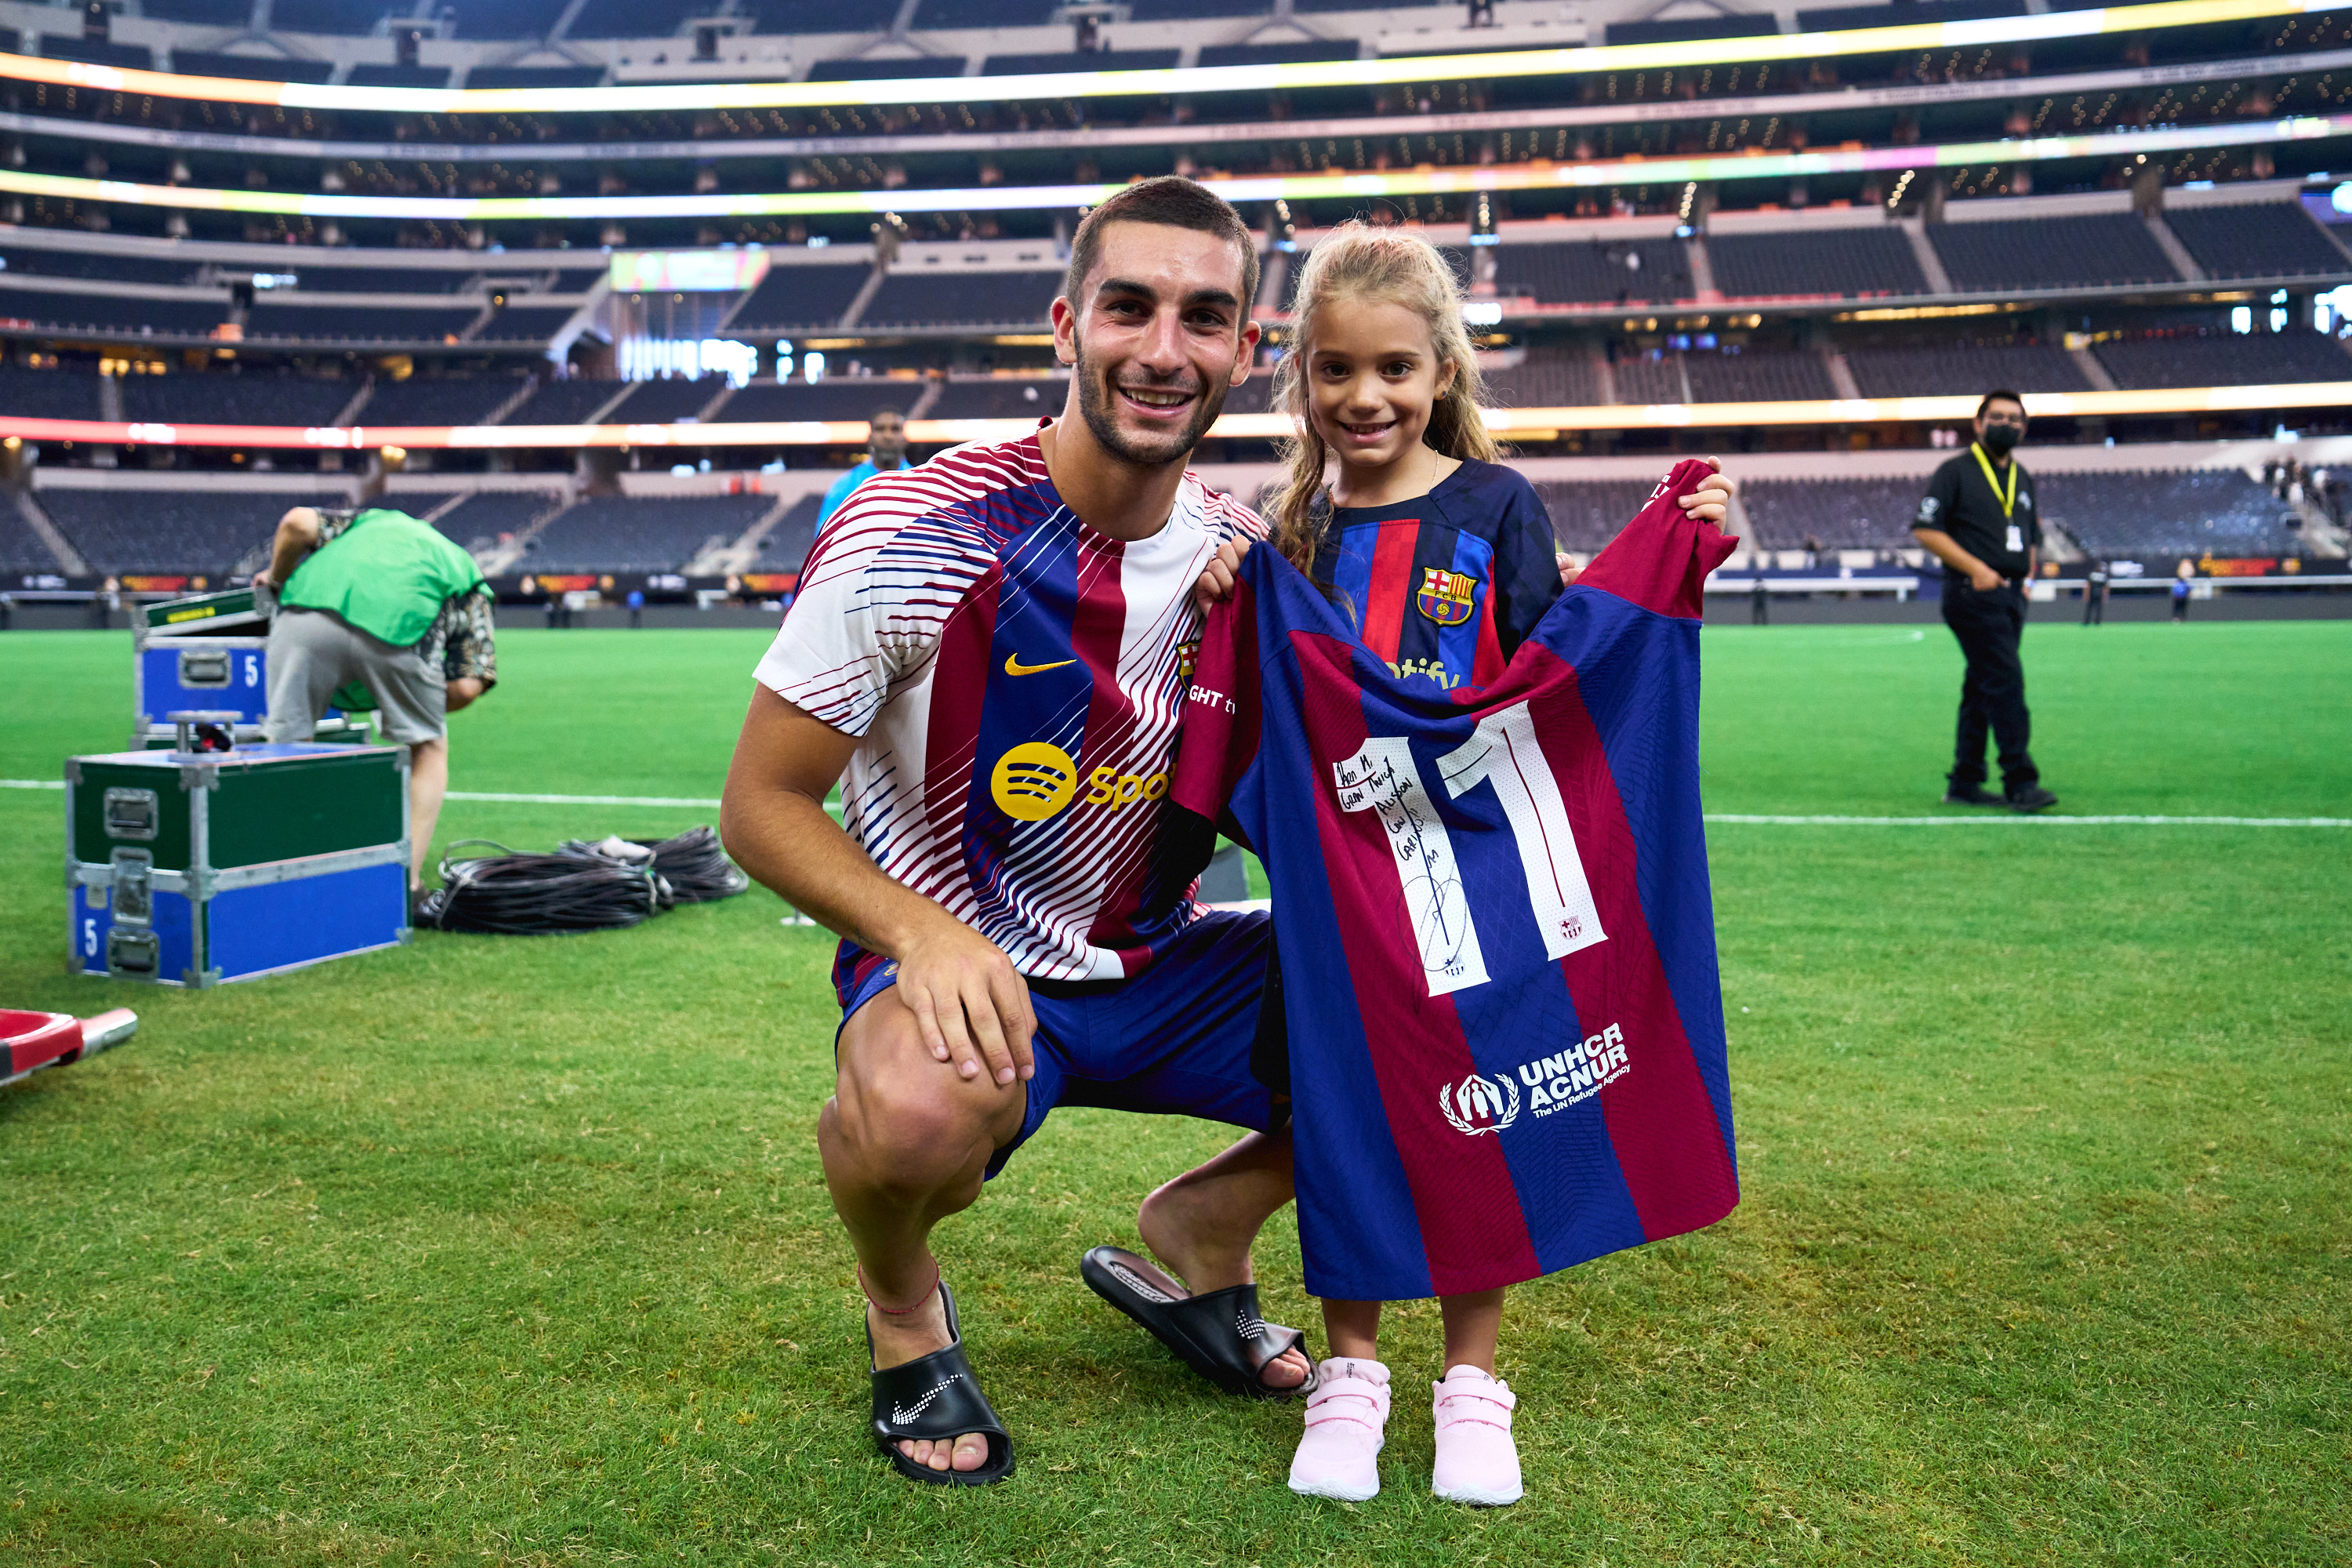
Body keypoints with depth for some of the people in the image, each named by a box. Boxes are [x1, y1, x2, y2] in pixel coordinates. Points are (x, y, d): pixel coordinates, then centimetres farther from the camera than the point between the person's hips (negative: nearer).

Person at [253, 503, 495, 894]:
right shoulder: (468, 578, 32)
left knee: (284, 742, 17)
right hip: (398, 625, -1)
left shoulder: (372, 518, 40)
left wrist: (275, 580, 35)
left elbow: (298, 522, 18)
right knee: (428, 746, 21)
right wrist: (402, 711, 35)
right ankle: (406, 884, 18)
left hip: (308, 611, 2)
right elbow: (467, 687, 18)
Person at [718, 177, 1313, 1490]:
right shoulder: (913, 535, -18)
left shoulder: (1243, 550, -3)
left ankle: (1202, 1230, 19)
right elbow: (764, 803, -13)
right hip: (955, 964, -5)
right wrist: (925, 932, -29)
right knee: (923, 1109, -39)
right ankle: (905, 1307, 1)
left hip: (1159, 961, 5)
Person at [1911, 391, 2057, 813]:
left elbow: (2030, 538, 29)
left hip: (2012, 595, 8)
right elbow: (1925, 529, -10)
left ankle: (1964, 784, 14)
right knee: (2006, 681, -15)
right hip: (1974, 594, -8)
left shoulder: (2022, 479, 20)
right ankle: (2020, 782, -15)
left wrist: (2027, 575, 10)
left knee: (1982, 689, 9)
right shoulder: (1956, 471, -2)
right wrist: (1975, 568, -16)